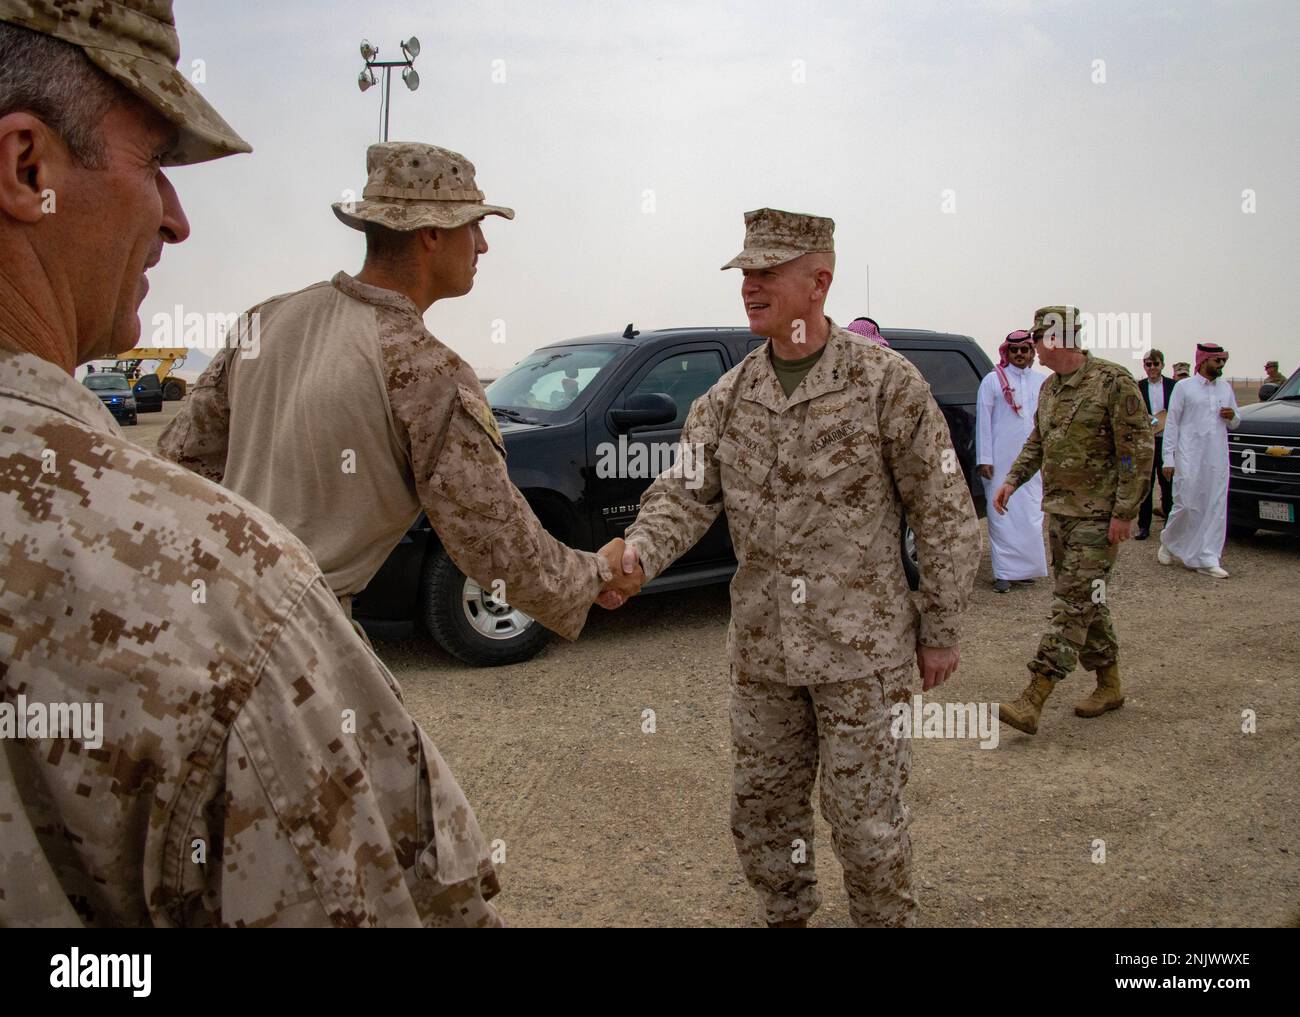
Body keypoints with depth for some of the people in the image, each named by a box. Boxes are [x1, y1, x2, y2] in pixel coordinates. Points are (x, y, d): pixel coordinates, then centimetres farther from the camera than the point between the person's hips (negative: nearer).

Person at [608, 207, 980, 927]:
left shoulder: (886, 382, -9)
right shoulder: (729, 396, 3)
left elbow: (945, 514, -6)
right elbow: (685, 491, -3)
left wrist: (942, 632, -4)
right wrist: (638, 553, -24)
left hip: (861, 648, -4)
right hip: (761, 650, 5)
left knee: (865, 819, 6)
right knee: (762, 808, 17)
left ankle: (886, 921, 32)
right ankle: (785, 916, 42)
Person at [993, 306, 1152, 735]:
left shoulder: (1113, 382, -12)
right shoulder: (1050, 387, 12)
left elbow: (1138, 450, -13)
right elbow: (1036, 442, 23)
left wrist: (1124, 512, -16)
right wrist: (1013, 480, 9)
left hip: (1097, 515, -8)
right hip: (1058, 509, 8)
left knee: (1072, 603, -10)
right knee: (1086, 602, 14)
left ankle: (1032, 702, -14)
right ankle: (1110, 686, 27)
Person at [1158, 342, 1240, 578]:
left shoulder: (1226, 388, 14)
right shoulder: (1184, 387, 0)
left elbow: (1234, 424, 23)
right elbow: (1172, 423, -2)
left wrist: (1232, 416, -3)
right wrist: (1168, 459, -8)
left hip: (1218, 459, 5)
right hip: (1190, 458, -5)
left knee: (1216, 509, 2)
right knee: (1187, 506, -6)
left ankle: (1208, 560, 7)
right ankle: (1168, 543, 21)